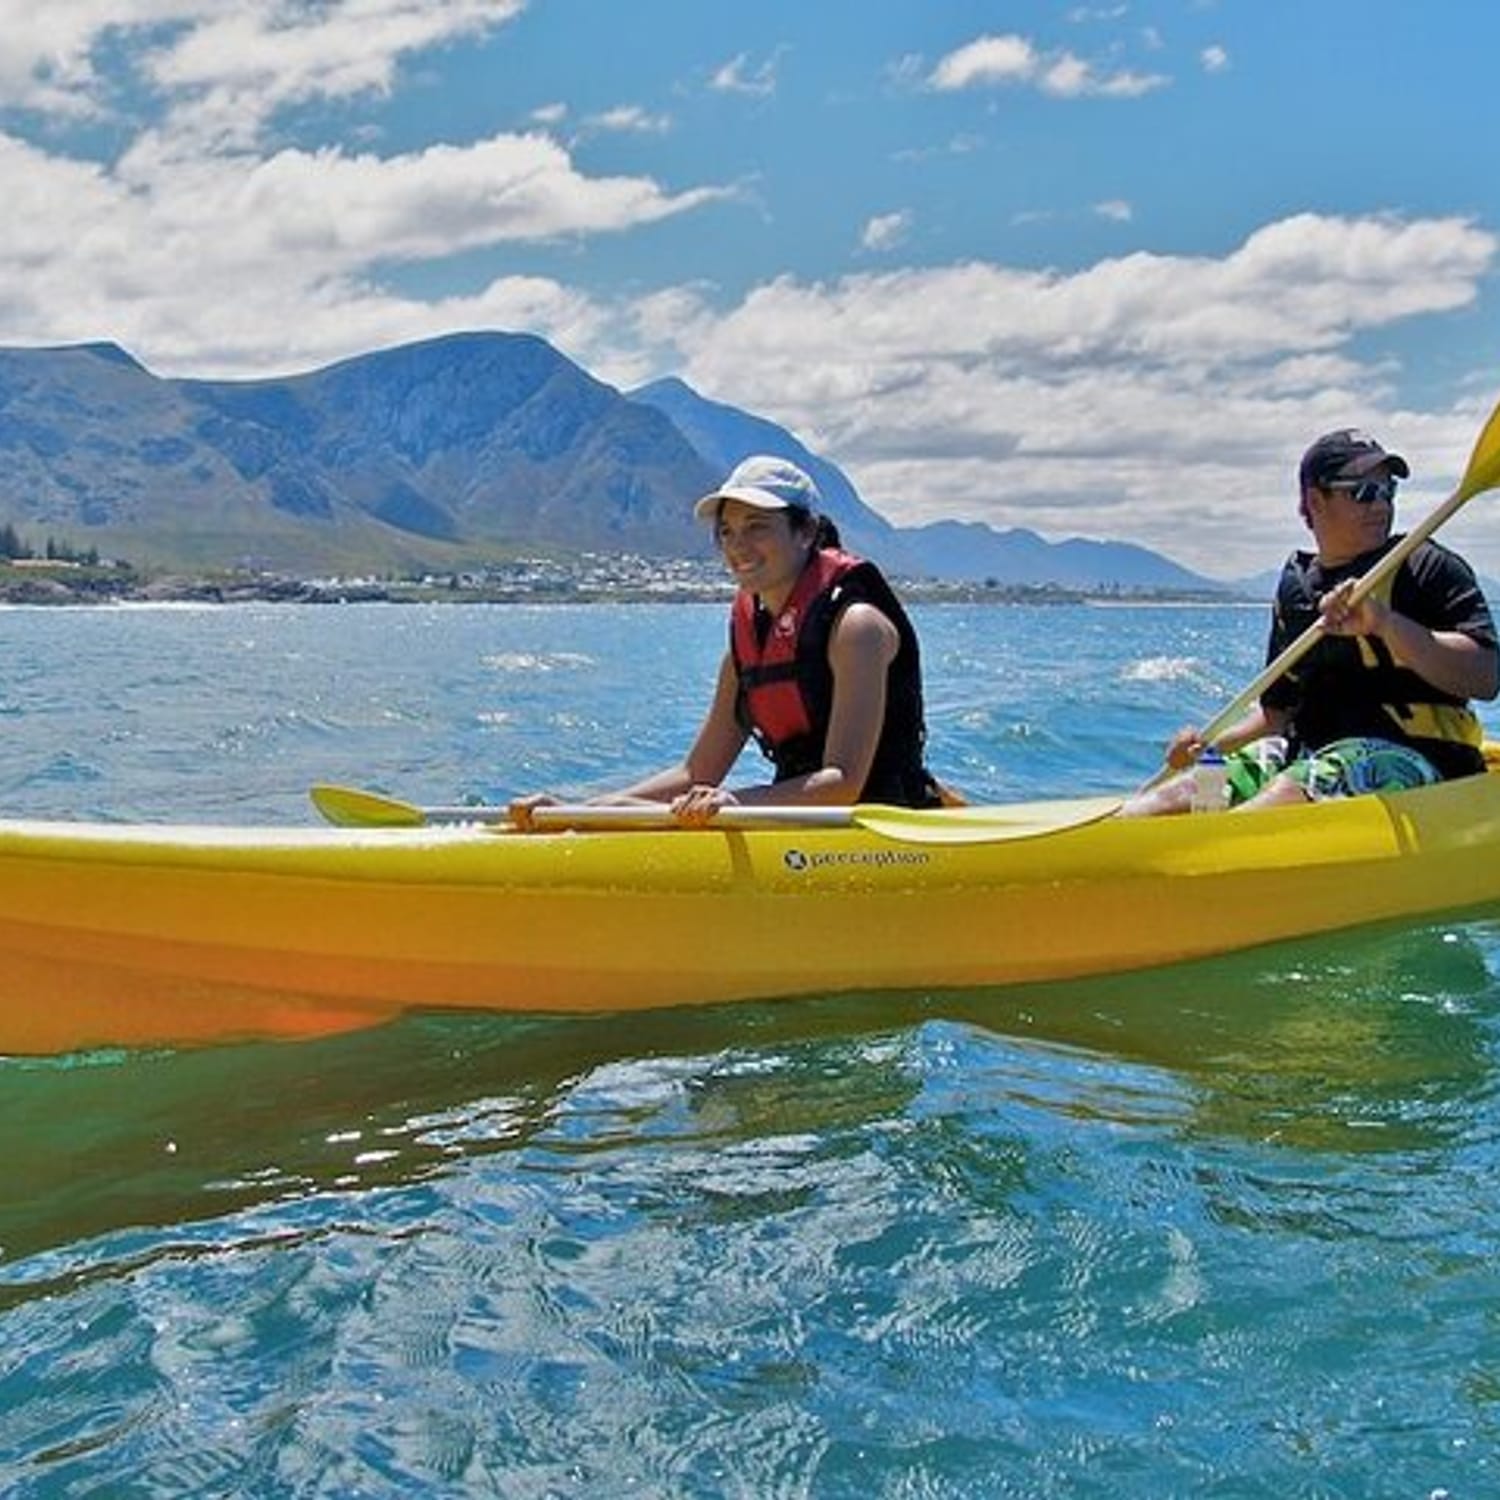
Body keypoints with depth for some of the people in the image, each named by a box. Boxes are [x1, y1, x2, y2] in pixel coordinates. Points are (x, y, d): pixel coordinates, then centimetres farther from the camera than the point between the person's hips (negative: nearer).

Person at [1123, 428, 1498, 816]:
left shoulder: (1428, 567, 1)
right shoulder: (1296, 587, 16)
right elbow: (1279, 708, 22)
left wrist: (1386, 624, -22)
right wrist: (1211, 744, 4)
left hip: (1408, 756, -6)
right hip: (1307, 752, 6)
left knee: (1283, 797, -35)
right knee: (1179, 794, -13)